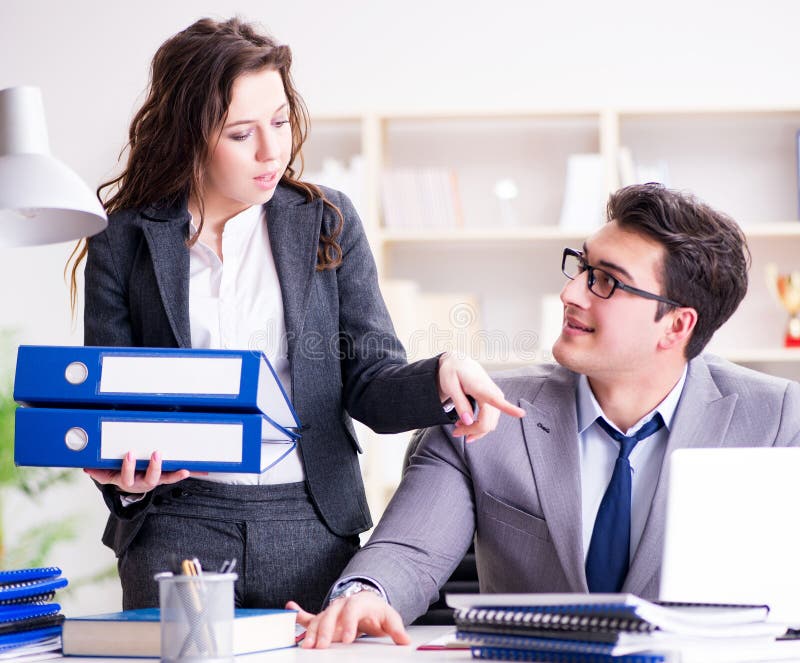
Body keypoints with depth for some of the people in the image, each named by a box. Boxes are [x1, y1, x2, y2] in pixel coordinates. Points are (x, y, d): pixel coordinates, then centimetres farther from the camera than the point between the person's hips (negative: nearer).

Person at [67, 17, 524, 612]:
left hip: (310, 527, 1)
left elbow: (369, 383, 2)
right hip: (175, 524, -1)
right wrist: (124, 475, -17)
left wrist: (441, 377, -19)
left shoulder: (326, 222, 6)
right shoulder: (123, 244, 4)